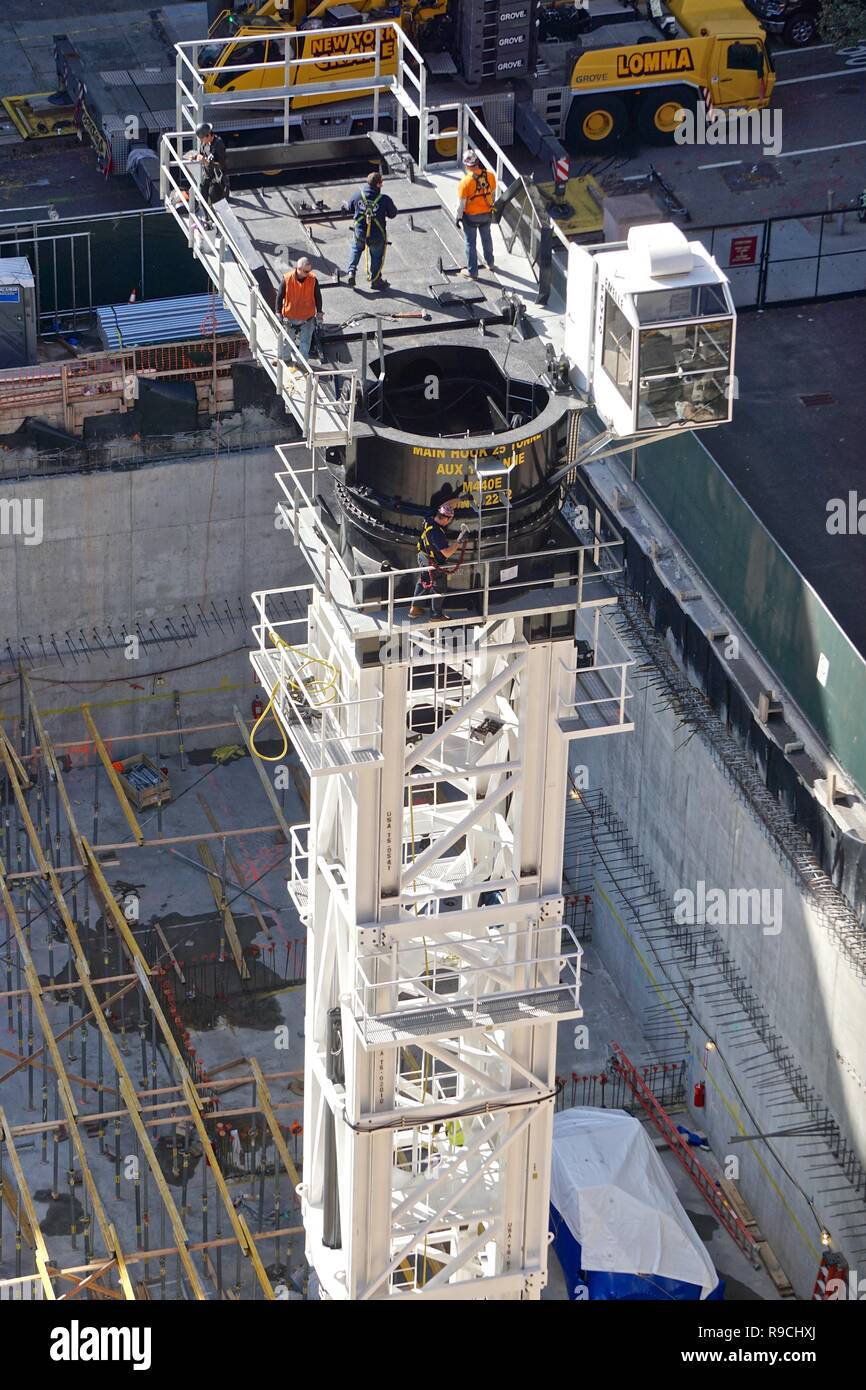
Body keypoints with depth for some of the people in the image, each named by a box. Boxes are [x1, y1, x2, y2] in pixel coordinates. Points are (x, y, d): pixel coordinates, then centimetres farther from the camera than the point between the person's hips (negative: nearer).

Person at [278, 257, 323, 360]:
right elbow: (280, 296, -7)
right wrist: (279, 313, -5)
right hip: (289, 317, 0)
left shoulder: (313, 279, -16)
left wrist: (319, 312, 3)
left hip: (307, 317, 0)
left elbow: (317, 296, -2)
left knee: (305, 342, 11)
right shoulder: (287, 278, -19)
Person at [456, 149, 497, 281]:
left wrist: (458, 217, -3)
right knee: (486, 238, 26)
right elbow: (493, 194, 2)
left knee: (471, 243, 13)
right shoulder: (490, 175, -14)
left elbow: (461, 203, -19)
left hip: (471, 217, -4)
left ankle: (472, 271, 23)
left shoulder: (465, 182, -28)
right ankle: (489, 263, 45)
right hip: (487, 214, 4)